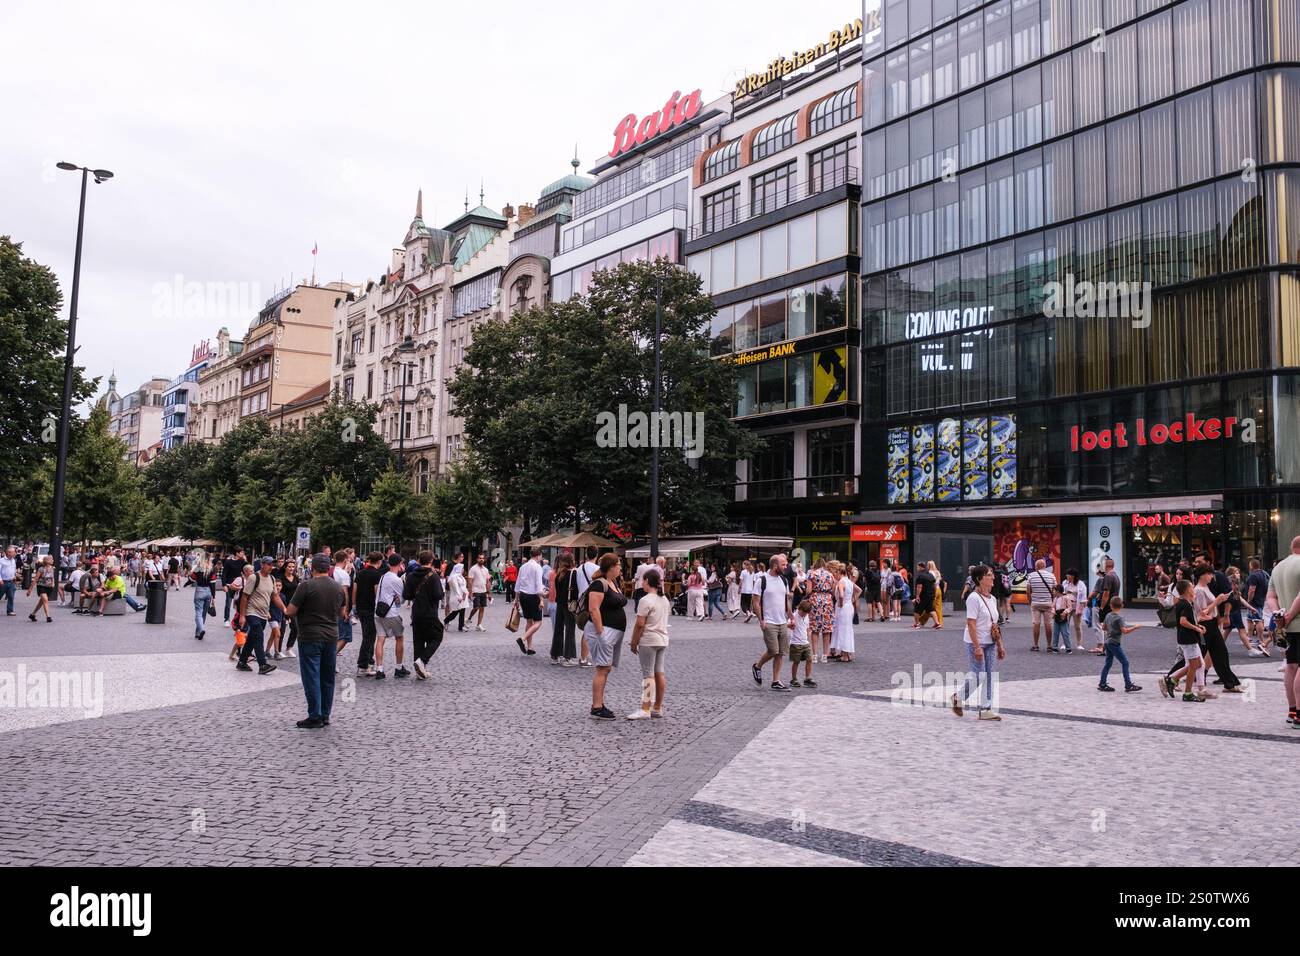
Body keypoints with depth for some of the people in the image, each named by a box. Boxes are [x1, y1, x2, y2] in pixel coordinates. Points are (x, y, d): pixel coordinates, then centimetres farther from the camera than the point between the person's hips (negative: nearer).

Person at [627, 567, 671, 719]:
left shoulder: (646, 600, -16)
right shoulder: (665, 600, 11)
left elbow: (640, 624, -18)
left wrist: (633, 642, -10)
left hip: (648, 641, -8)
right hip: (663, 640, 8)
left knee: (648, 675, -6)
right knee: (659, 673, 11)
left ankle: (645, 709, -6)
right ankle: (658, 708, 17)